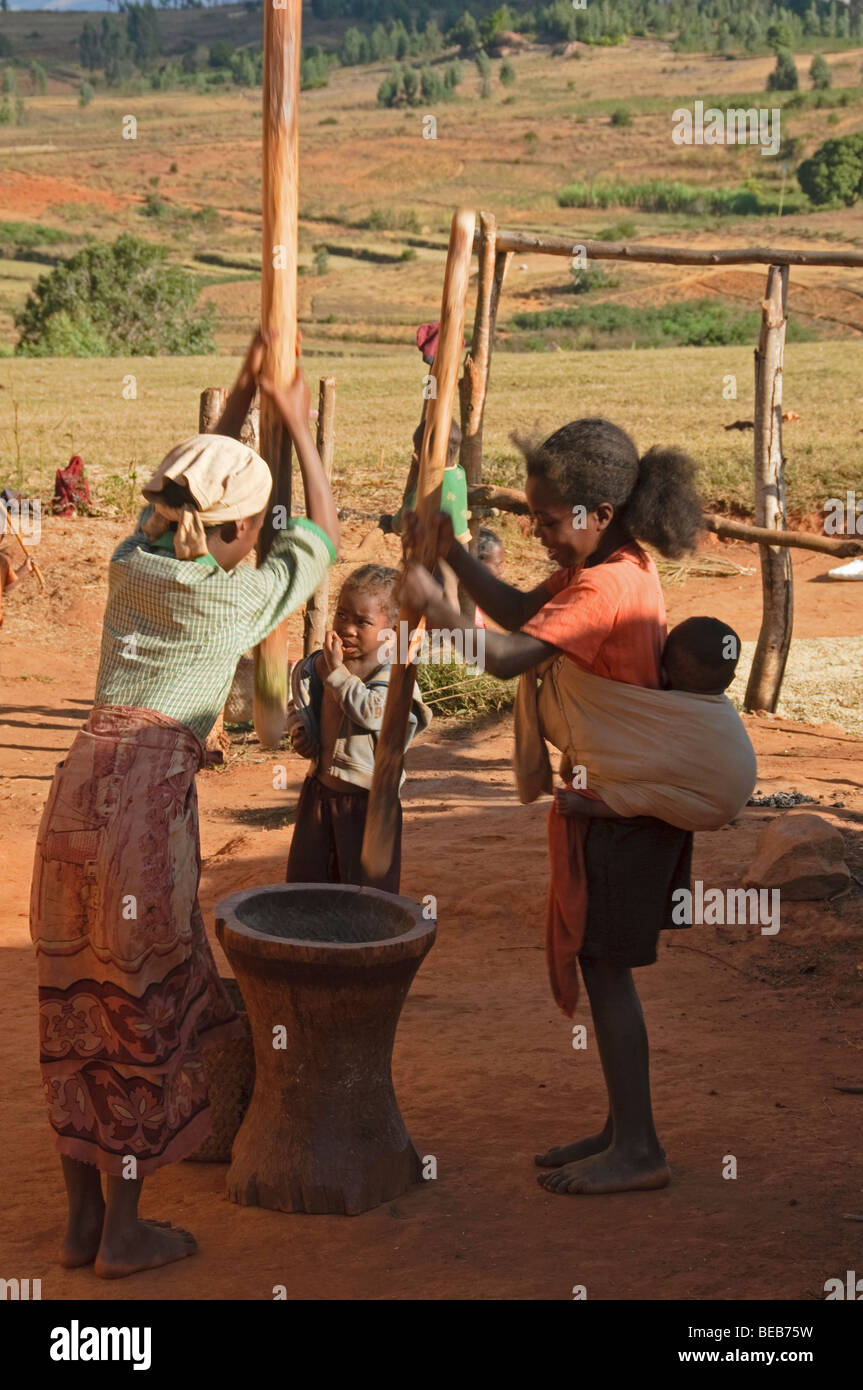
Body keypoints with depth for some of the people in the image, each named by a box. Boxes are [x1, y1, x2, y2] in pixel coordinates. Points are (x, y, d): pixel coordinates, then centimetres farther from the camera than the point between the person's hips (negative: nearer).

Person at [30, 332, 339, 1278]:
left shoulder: (130, 564, 13)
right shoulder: (235, 599, -1)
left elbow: (181, 494, 34)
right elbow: (320, 537, 17)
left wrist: (241, 398, 35)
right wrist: (298, 427, 25)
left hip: (76, 785, 6)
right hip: (148, 797, -6)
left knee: (76, 1005, 12)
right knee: (142, 1007, 5)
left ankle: (81, 1219, 23)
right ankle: (125, 1232, 14)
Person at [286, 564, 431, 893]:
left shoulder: (393, 675, -14)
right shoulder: (313, 667, 3)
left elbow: (372, 713, -30)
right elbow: (298, 706, 22)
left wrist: (337, 671, -23)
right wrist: (299, 730, 2)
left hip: (367, 796, -5)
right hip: (319, 789, 6)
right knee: (305, 879, 15)